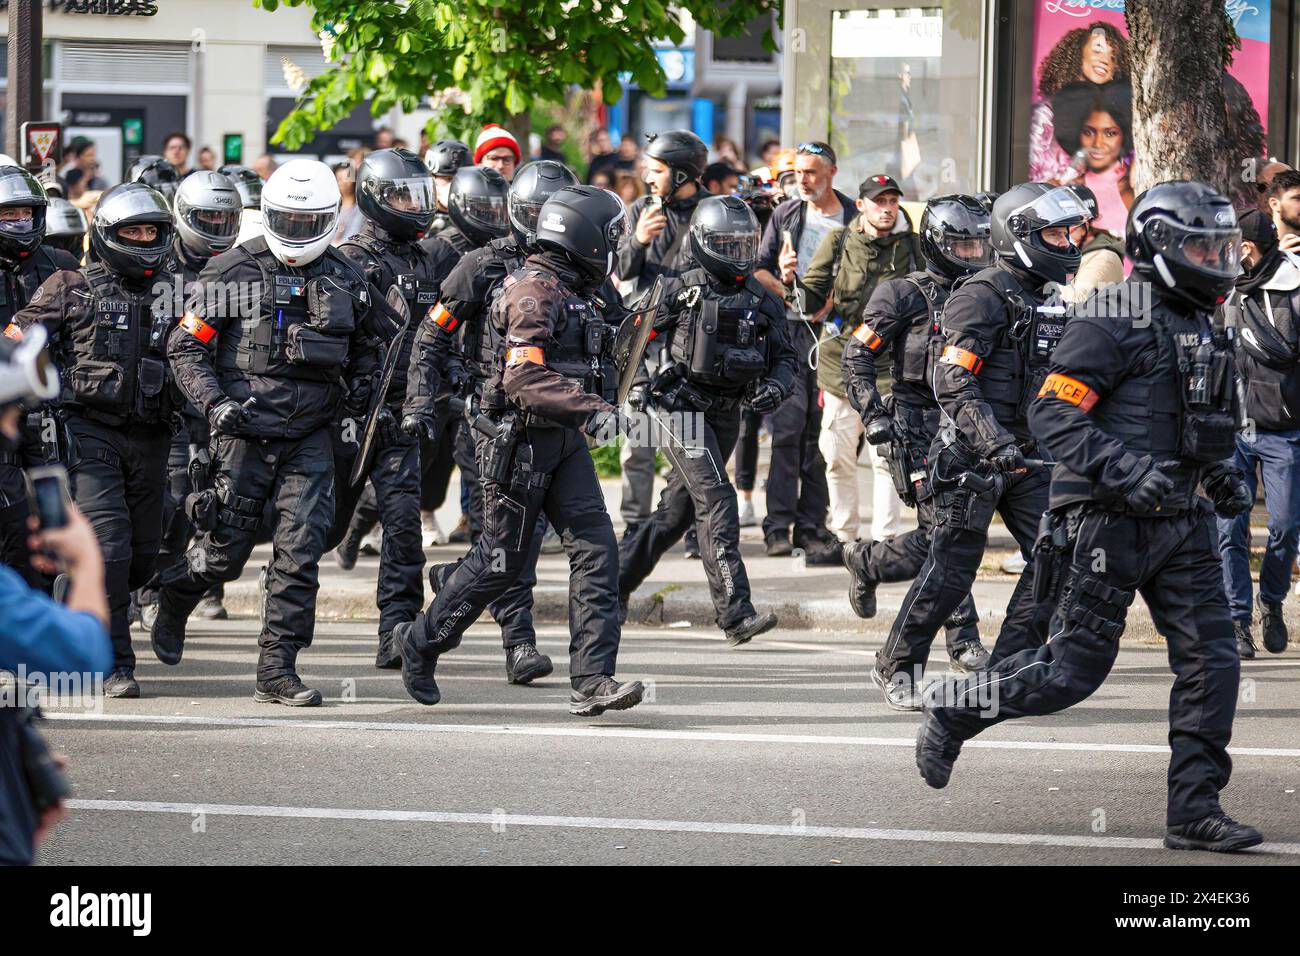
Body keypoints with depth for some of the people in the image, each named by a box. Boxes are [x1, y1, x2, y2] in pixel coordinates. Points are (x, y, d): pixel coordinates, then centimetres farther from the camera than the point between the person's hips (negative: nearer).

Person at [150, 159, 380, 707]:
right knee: (225, 553, 4)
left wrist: (358, 387, 5)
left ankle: (277, 670, -4)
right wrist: (214, 404, -16)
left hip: (310, 438, 2)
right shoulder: (233, 271, -2)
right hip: (245, 433, -2)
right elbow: (186, 347, -3)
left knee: (300, 550, -8)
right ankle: (174, 598, 37)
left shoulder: (345, 280, 9)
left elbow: (364, 348, 26)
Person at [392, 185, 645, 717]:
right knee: (501, 560, 2)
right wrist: (590, 409, -32)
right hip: (525, 439, -8)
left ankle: (592, 681, -10)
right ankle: (421, 643, 22)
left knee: (596, 549, -6)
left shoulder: (574, 293, 15)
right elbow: (523, 377, -26)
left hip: (565, 444, 8)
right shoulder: (535, 292, -15)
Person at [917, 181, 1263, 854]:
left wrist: (1221, 476, 13)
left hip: (1181, 522, 7)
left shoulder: (1205, 330, 16)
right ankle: (952, 712, 20)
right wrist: (1124, 468, -29)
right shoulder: (1112, 322, -12)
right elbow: (1051, 413, -18)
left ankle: (1194, 812, 3)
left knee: (1212, 664, -2)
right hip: (1110, 521, -7)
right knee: (1072, 670, -2)